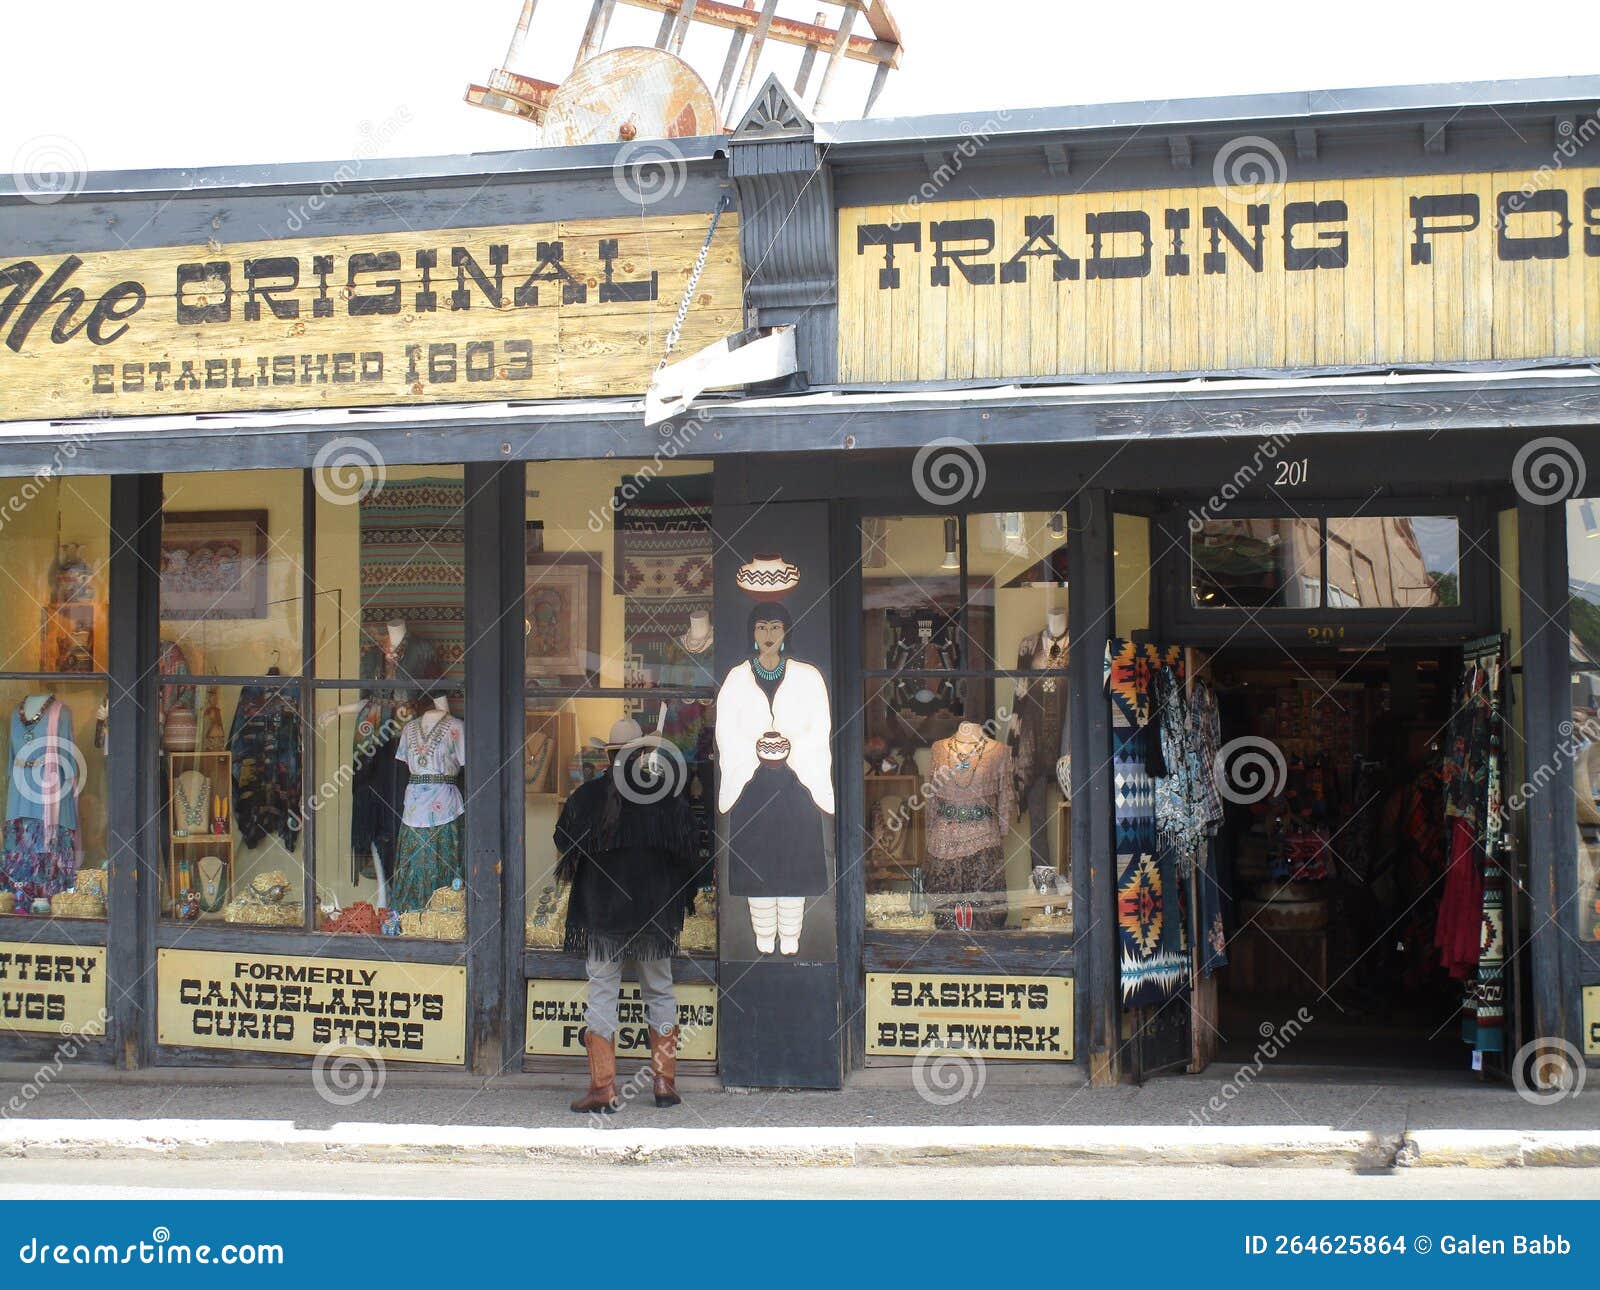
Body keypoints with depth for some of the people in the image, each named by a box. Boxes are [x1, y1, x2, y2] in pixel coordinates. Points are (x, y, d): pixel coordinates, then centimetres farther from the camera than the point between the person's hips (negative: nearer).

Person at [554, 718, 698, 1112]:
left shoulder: (586, 796, -5)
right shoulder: (669, 797, -4)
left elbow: (564, 844, 5)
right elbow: (687, 852, 2)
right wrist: (680, 901, 14)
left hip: (601, 913, -1)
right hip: (656, 913, 1)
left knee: (602, 994, 3)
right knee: (659, 993, 12)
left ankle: (603, 1088, -1)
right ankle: (665, 1083, 13)